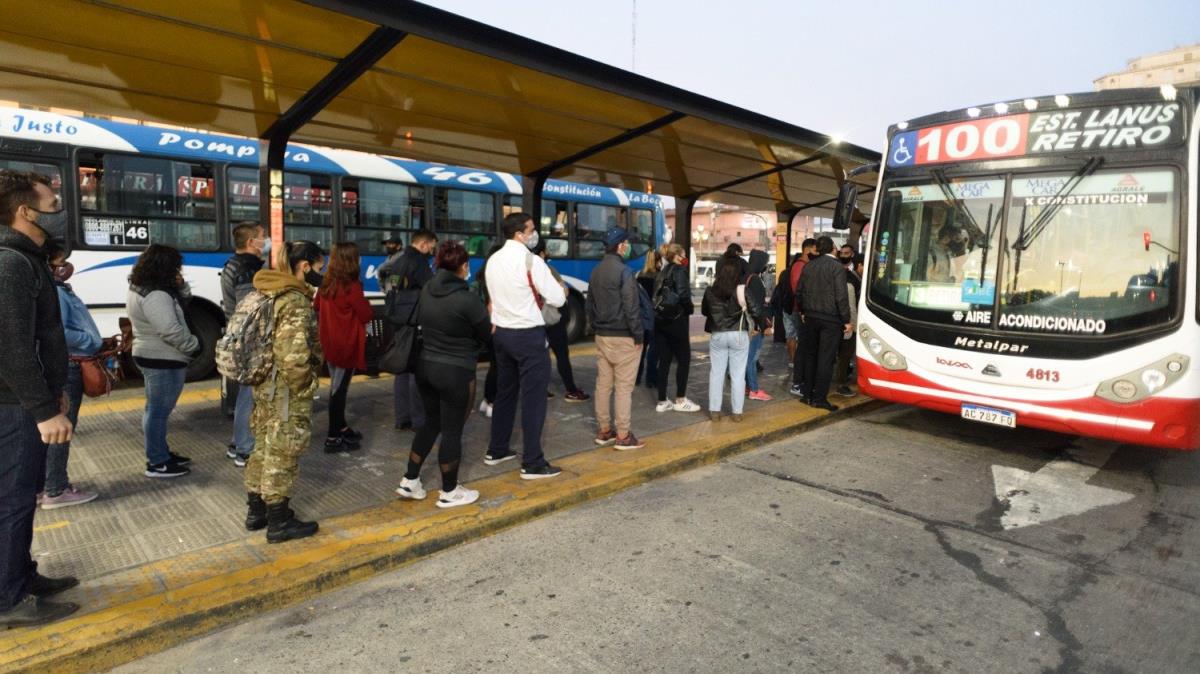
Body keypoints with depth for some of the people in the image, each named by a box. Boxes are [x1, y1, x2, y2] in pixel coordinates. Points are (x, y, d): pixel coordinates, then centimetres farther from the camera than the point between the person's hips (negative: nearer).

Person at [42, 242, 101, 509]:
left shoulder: (61, 290, 13)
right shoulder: (54, 292, -17)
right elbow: (58, 332, -25)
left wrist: (98, 345, 9)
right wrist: (94, 345, -16)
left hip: (68, 366, 10)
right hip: (66, 368, -10)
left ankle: (53, 484, 27)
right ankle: (55, 491, 5)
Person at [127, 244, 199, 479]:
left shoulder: (141, 288, 11)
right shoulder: (155, 295, -23)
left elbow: (180, 302, 16)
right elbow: (171, 331, -28)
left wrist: (180, 286, -4)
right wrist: (194, 346, -14)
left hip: (152, 357, 11)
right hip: (164, 361, -11)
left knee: (155, 408, 19)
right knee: (159, 411, -2)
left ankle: (161, 453, 32)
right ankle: (157, 463, 7)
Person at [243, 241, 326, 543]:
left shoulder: (269, 294, 8)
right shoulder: (296, 302, -21)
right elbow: (294, 356, -30)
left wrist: (264, 376, 18)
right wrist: (304, 387, -16)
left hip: (266, 386, 9)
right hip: (287, 393, -9)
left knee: (264, 449, 20)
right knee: (282, 455, 3)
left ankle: (256, 510, 34)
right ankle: (279, 522, 17)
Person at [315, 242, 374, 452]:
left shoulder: (326, 283, 4)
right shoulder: (351, 286, -19)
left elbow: (316, 306, 20)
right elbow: (367, 315, -13)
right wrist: (365, 305, 4)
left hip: (330, 343, 8)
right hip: (346, 345, -8)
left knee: (336, 386, 18)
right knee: (339, 389, -1)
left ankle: (341, 427, 33)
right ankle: (333, 439, 5)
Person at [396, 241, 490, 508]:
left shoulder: (426, 291, 2)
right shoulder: (468, 298, -19)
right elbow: (487, 334, -7)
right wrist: (489, 315, 13)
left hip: (425, 365, 7)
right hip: (456, 372, -7)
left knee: (431, 423, 22)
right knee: (452, 430, 5)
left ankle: (410, 481, 27)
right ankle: (449, 492, 18)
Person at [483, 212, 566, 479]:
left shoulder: (493, 261, 9)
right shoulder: (531, 261, -14)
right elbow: (558, 299, -14)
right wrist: (559, 288, 7)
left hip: (501, 332, 8)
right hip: (528, 335, -8)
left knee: (504, 392, 19)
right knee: (533, 398, -2)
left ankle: (496, 450, 30)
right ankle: (532, 463, 3)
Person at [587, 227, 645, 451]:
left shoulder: (596, 271, 10)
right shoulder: (624, 271, -15)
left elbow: (590, 304, 16)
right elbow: (631, 307, -17)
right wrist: (638, 335, -10)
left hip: (602, 336, 8)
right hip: (623, 337, -8)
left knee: (603, 384, 11)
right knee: (623, 387, -3)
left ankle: (604, 431, 19)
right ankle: (623, 436, 2)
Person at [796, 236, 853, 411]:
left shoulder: (808, 266, 5)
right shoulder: (837, 267, -11)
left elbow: (799, 292, 10)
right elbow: (841, 297, -15)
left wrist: (803, 312, 22)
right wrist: (847, 321, -8)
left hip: (810, 317, 5)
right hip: (831, 319, -5)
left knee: (810, 356, 14)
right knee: (825, 359, -1)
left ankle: (808, 394, 20)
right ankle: (820, 398, 0)